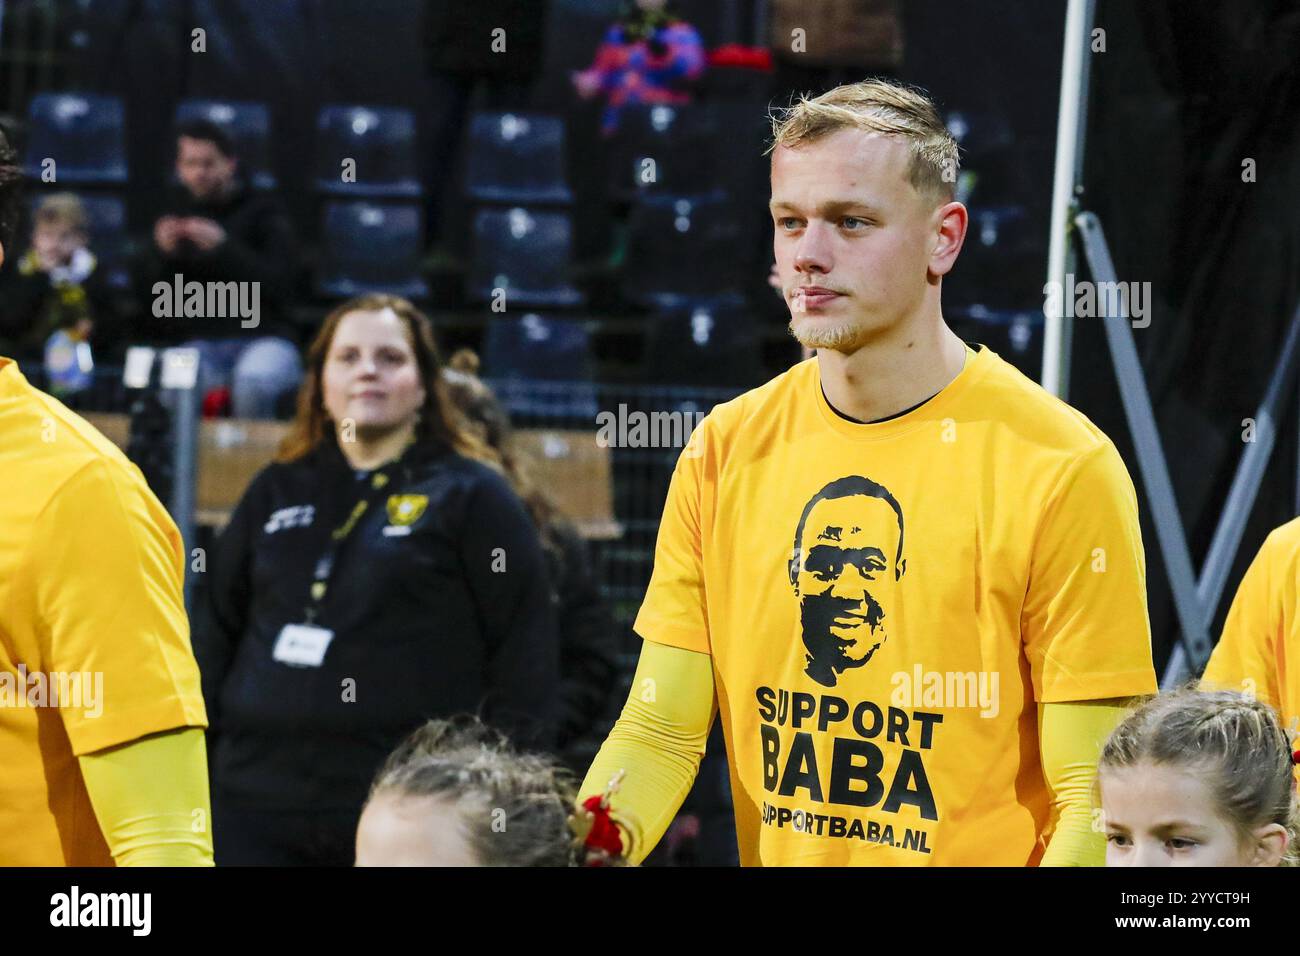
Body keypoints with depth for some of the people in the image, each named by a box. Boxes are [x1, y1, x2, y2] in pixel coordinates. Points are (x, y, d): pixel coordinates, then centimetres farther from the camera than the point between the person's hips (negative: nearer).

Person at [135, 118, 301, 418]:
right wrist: (162, 254, -10)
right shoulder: (175, 211, 16)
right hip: (198, 341, 1)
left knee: (253, 384, -37)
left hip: (262, 337, -1)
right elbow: (147, 292, 11)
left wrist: (225, 247, -20)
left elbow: (278, 288, -8)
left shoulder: (262, 211, 7)